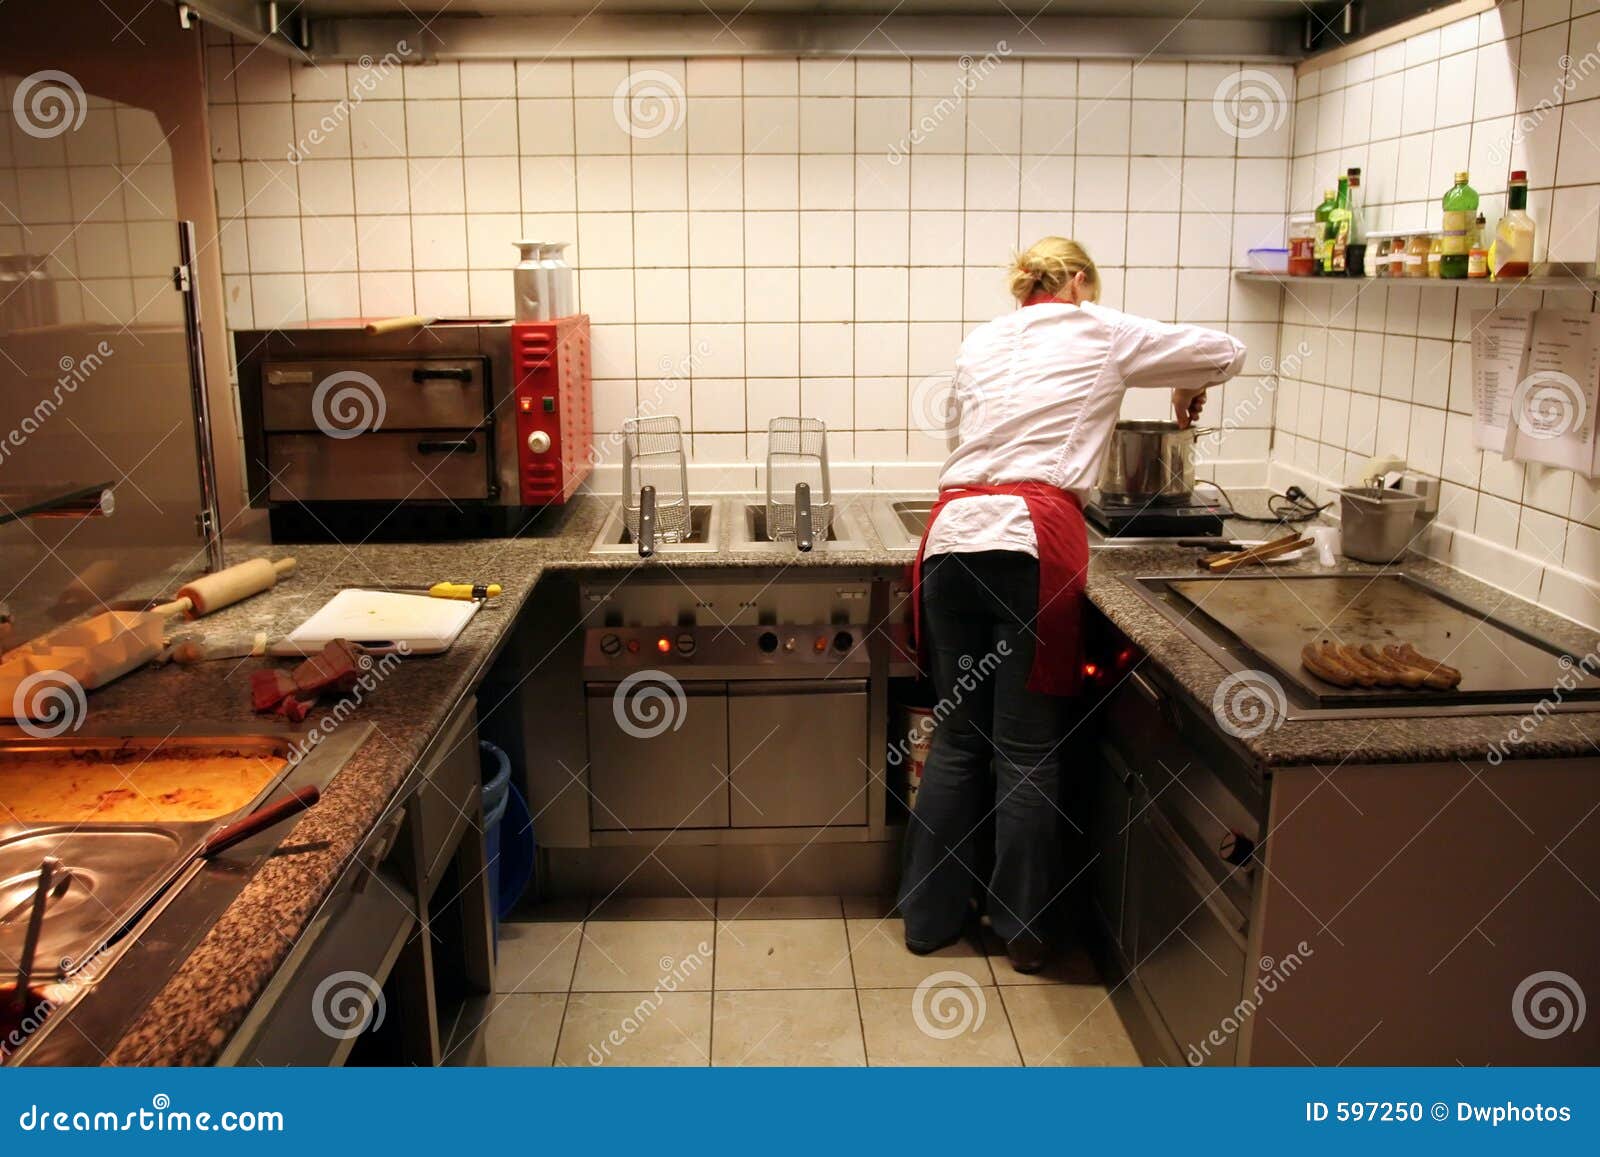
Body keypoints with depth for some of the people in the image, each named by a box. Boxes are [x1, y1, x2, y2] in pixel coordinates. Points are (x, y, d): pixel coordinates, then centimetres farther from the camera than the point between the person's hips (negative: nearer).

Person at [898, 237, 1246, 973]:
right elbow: (1227, 353, 23)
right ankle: (1023, 928, 19)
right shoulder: (1102, 335, 14)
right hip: (1032, 538, -4)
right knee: (1027, 751, 6)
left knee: (957, 739, 15)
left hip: (954, 532, 4)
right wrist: (1190, 389, 43)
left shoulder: (979, 345, 24)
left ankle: (930, 916, 24)